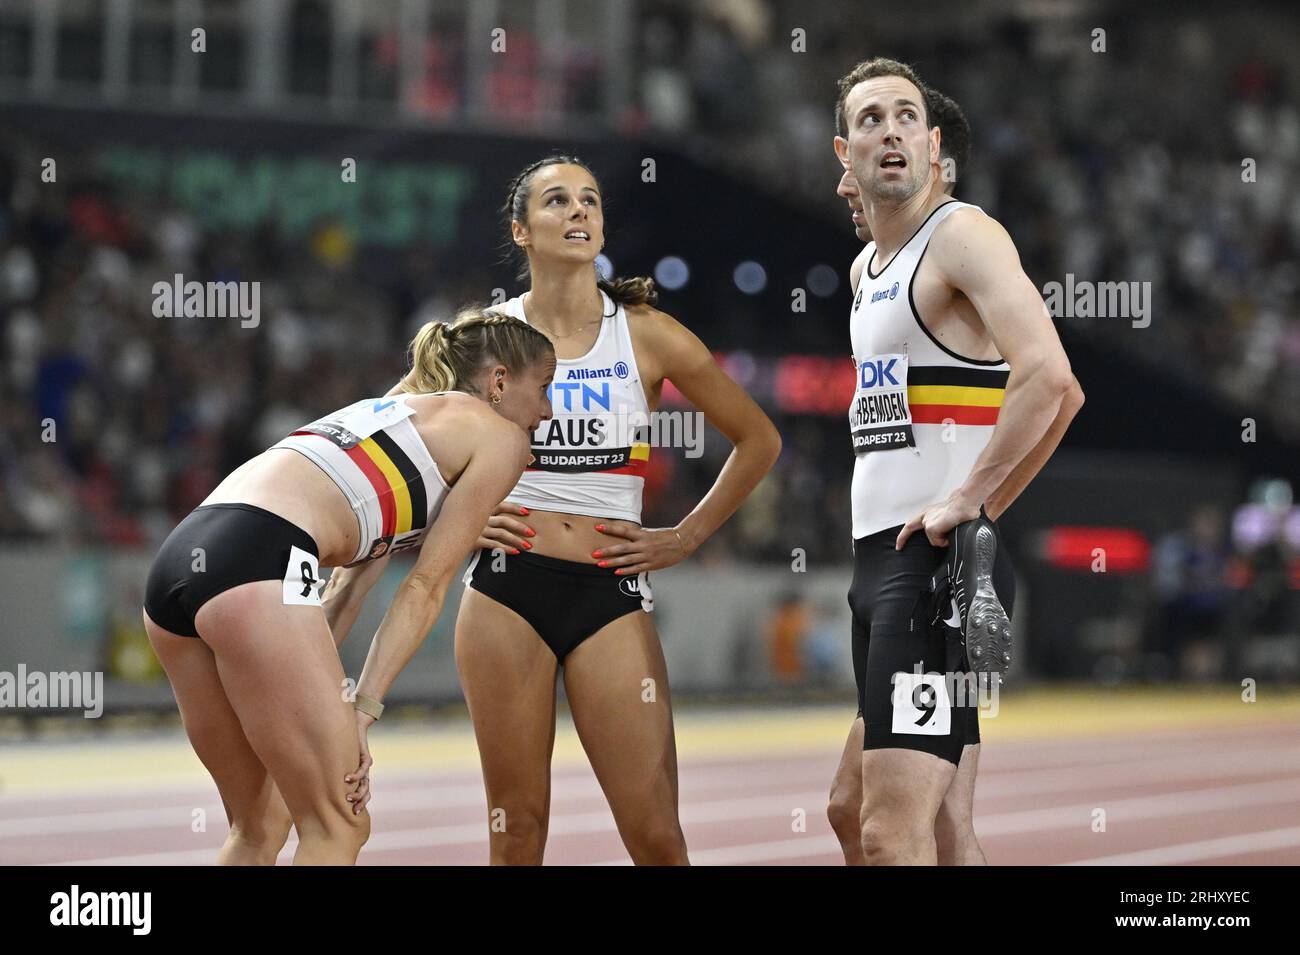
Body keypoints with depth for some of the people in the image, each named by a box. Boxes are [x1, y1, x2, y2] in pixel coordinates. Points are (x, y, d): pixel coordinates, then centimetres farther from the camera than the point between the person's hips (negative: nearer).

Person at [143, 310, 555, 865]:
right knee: (337, 826, -3)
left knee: (260, 826, 17)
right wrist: (364, 709, 2)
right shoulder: (498, 436, 11)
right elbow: (426, 589, 5)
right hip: (258, 567, -9)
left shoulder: (394, 411, 34)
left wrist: (321, 691, 20)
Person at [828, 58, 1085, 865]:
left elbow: (1052, 383, -23)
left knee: (892, 834, -17)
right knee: (899, 819, 12)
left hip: (938, 559, -10)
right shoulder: (869, 267, 19)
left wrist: (970, 506, -21)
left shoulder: (963, 235, -9)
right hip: (879, 557, 10)